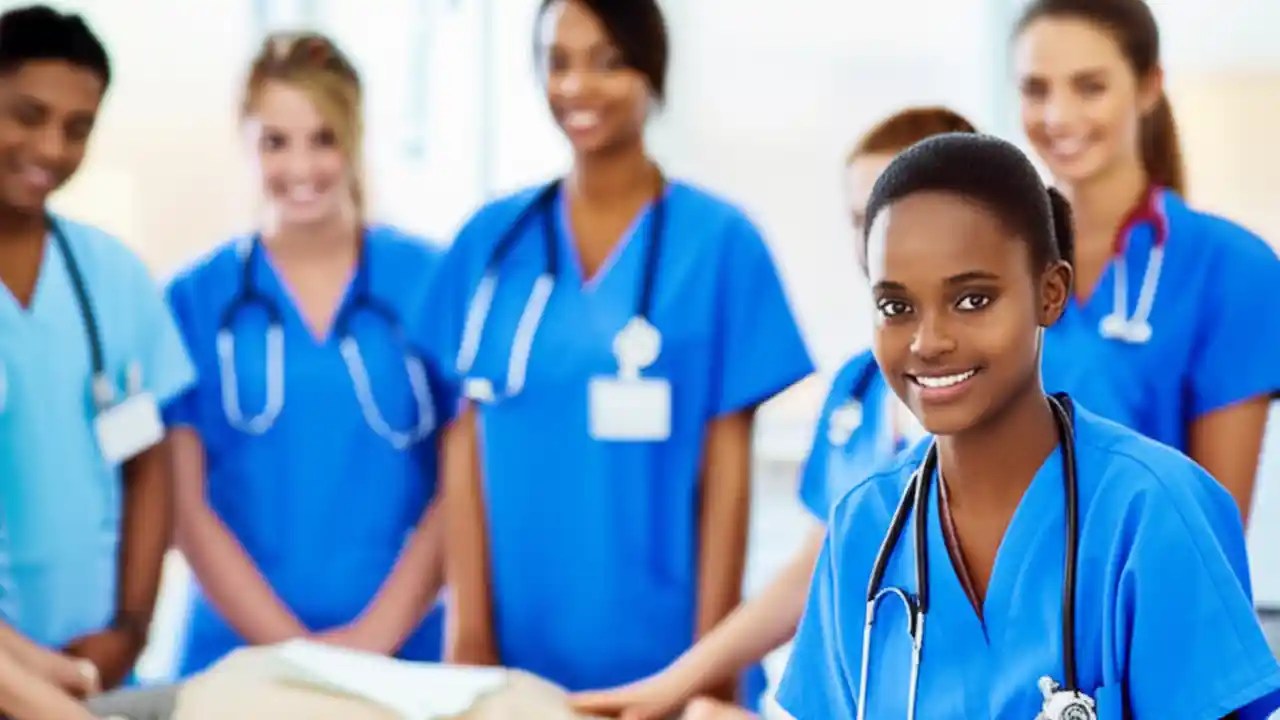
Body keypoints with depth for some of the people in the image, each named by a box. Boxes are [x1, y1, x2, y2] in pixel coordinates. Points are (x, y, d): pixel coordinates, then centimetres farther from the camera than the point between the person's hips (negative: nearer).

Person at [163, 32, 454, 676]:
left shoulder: (431, 283, 3)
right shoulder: (196, 300, 3)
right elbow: (187, 503, 0)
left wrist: (376, 632, -10)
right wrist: (291, 644, -10)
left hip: (403, 653, 0)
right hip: (240, 653, 0)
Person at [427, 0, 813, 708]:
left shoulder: (719, 240, -2)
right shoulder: (491, 238, 5)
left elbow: (726, 466, -3)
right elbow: (467, 447, 4)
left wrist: (712, 657, -5)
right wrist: (469, 633, -2)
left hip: (655, 651, -2)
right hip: (517, 647, 2)